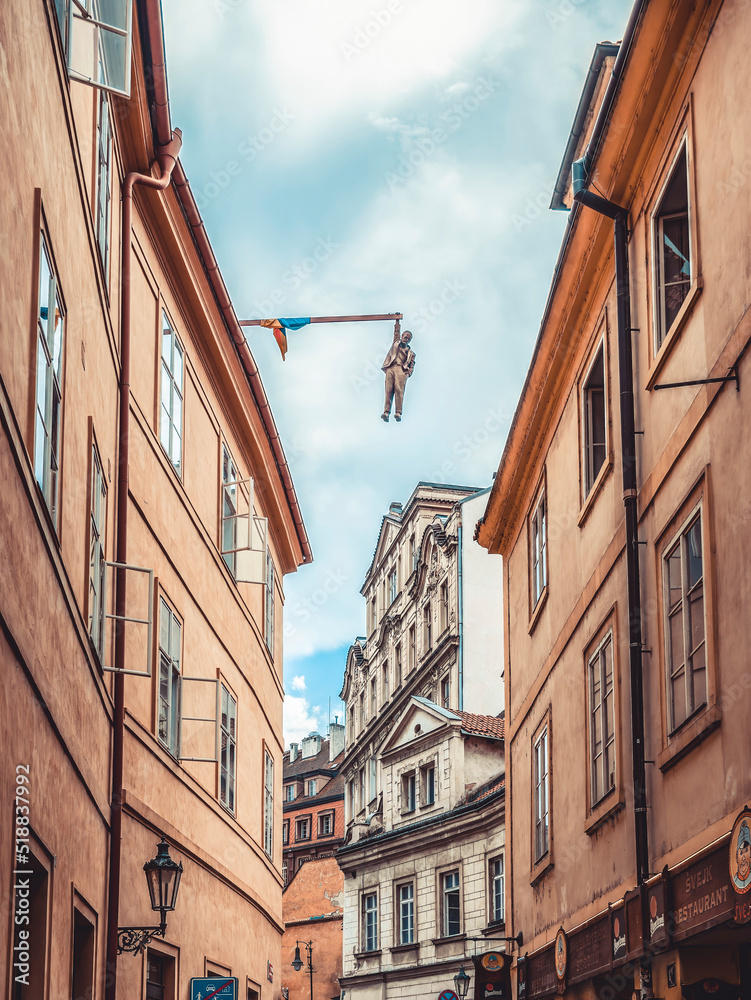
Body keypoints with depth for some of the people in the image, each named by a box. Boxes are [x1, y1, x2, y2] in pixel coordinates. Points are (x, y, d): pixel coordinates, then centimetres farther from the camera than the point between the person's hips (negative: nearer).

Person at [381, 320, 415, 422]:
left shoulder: (410, 353, 23)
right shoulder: (396, 343, 26)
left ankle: (398, 413, -23)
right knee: (389, 390, -11)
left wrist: (408, 373, -1)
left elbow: (412, 365, 16)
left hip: (401, 370, -1)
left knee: (399, 390, -16)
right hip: (390, 368, 1)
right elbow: (396, 332, 24)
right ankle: (386, 412, -21)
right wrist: (397, 321, 24)